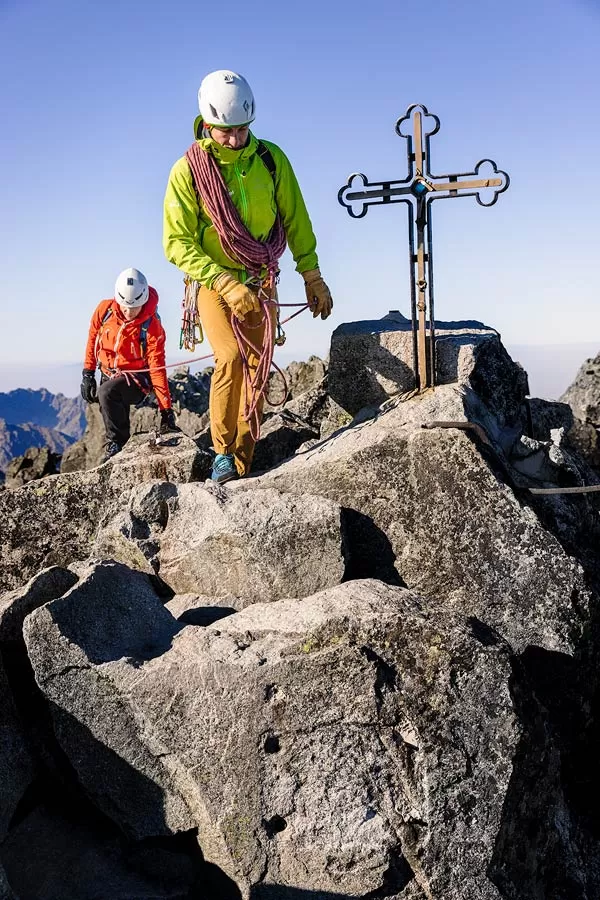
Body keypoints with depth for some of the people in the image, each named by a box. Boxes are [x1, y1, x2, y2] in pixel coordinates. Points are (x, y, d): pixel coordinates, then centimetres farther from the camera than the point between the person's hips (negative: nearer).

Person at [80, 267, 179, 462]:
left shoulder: (152, 326, -21)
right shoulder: (104, 310, -12)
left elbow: (157, 368, -22)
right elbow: (93, 339, 6)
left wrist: (166, 411, -26)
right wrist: (87, 374, 5)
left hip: (136, 379, -5)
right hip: (109, 374, 5)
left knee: (106, 392, -32)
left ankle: (117, 444, -19)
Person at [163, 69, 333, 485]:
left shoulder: (271, 158, -4)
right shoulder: (188, 171, -12)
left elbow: (295, 221, 5)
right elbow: (177, 243, -15)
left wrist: (312, 277, 4)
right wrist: (227, 284, -25)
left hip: (260, 283, 3)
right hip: (213, 283, -3)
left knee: (256, 370, 2)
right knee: (231, 357, -24)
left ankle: (242, 463, 13)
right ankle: (223, 450, -6)